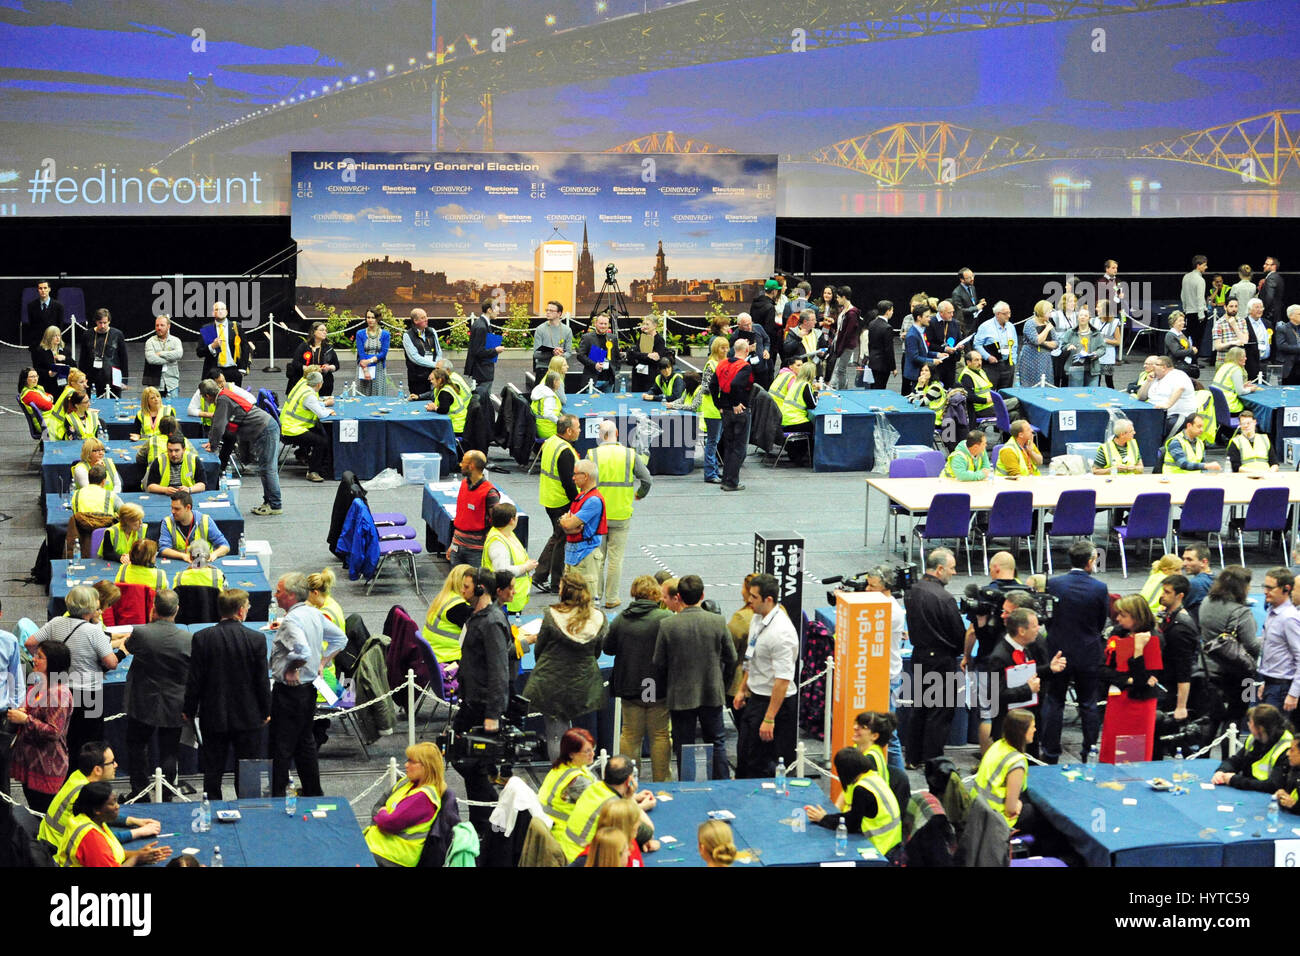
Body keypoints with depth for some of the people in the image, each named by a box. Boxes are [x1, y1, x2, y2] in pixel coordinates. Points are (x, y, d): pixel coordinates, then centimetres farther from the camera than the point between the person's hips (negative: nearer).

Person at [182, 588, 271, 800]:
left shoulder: (202, 638, -10)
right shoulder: (256, 639, -11)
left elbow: (194, 679, -5)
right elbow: (262, 681, -6)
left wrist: (189, 711, 7)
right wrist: (266, 711, 8)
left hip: (214, 718, 1)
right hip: (248, 718, -1)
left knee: (213, 770, 11)